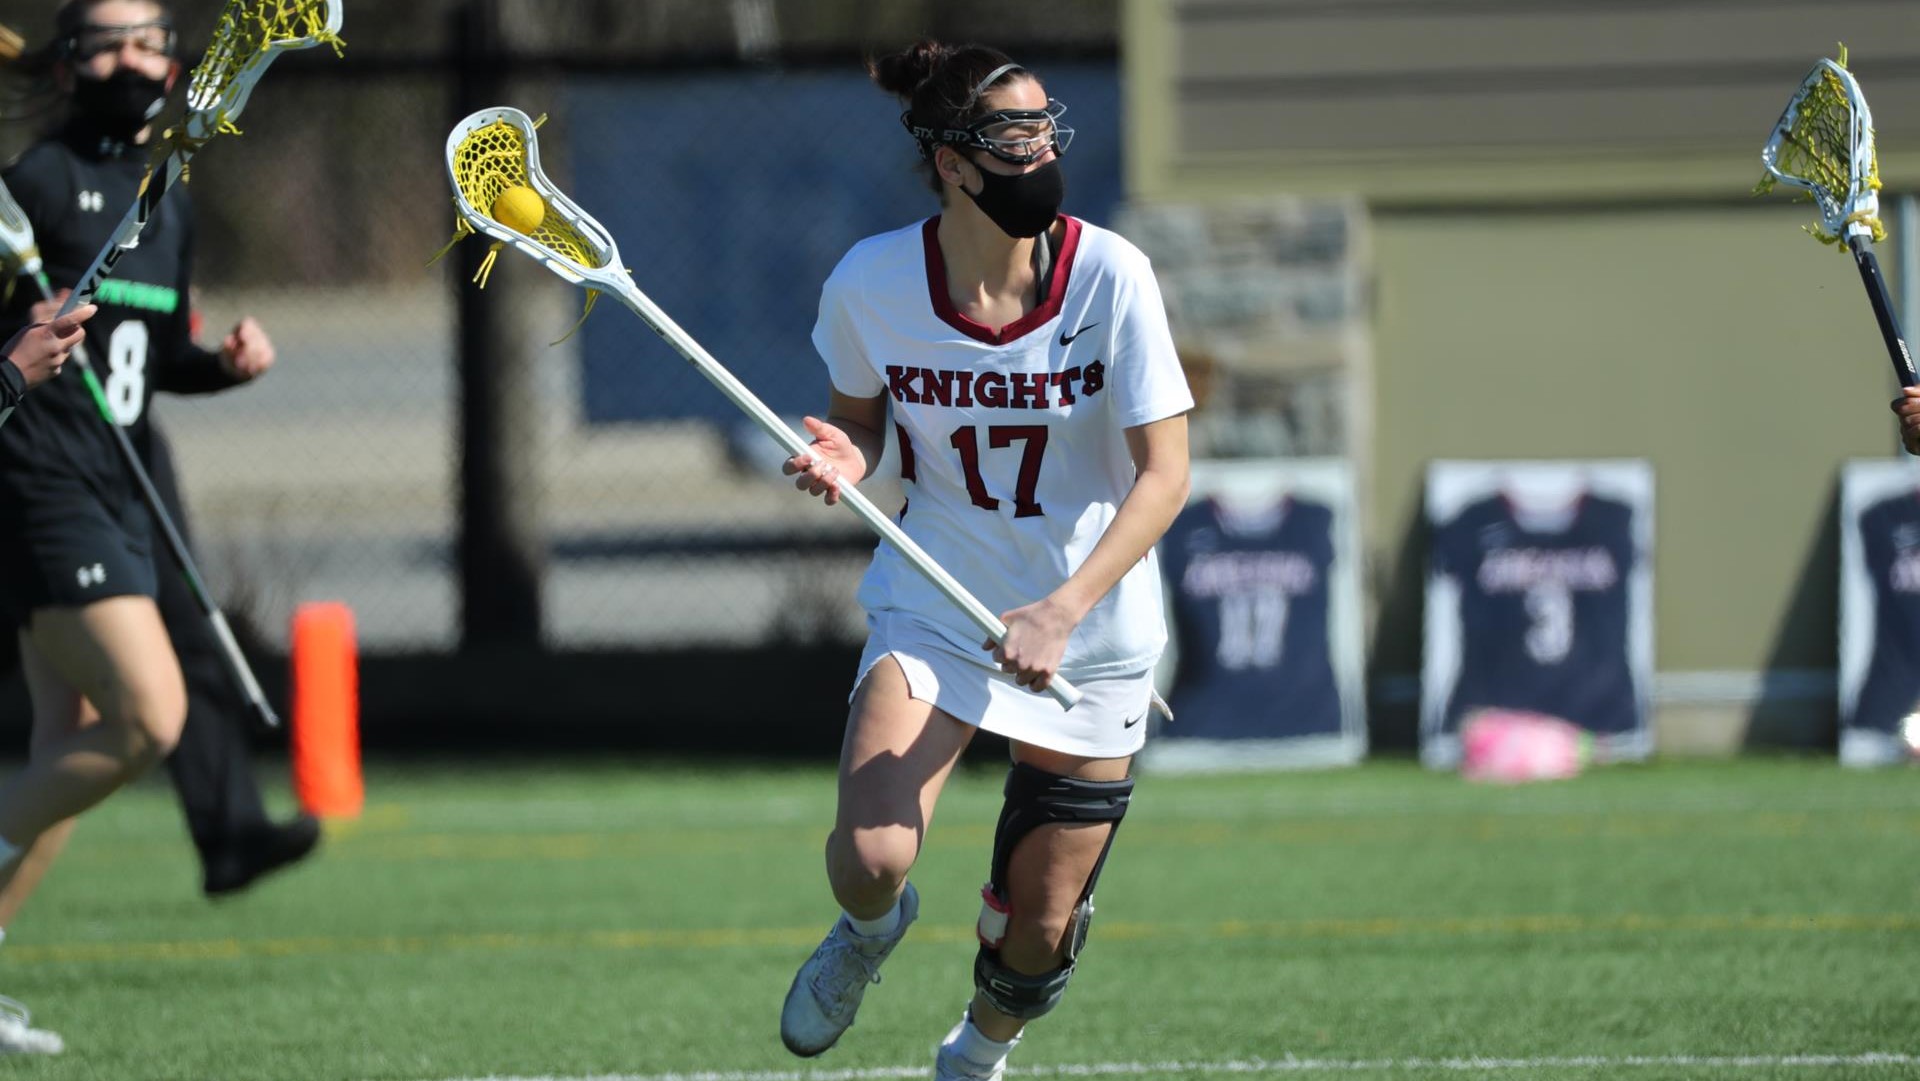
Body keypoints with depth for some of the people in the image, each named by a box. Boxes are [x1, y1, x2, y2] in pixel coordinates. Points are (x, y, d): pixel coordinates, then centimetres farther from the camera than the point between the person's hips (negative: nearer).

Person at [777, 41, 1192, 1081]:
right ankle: (871, 928, 18)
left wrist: (1064, 609, -28)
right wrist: (844, 457, -17)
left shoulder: (1108, 274, -17)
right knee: (868, 860, -22)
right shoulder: (872, 281, -13)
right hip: (934, 601, 0)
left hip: (1090, 624, 0)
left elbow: (1164, 471, -16)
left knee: (1038, 935, 2)